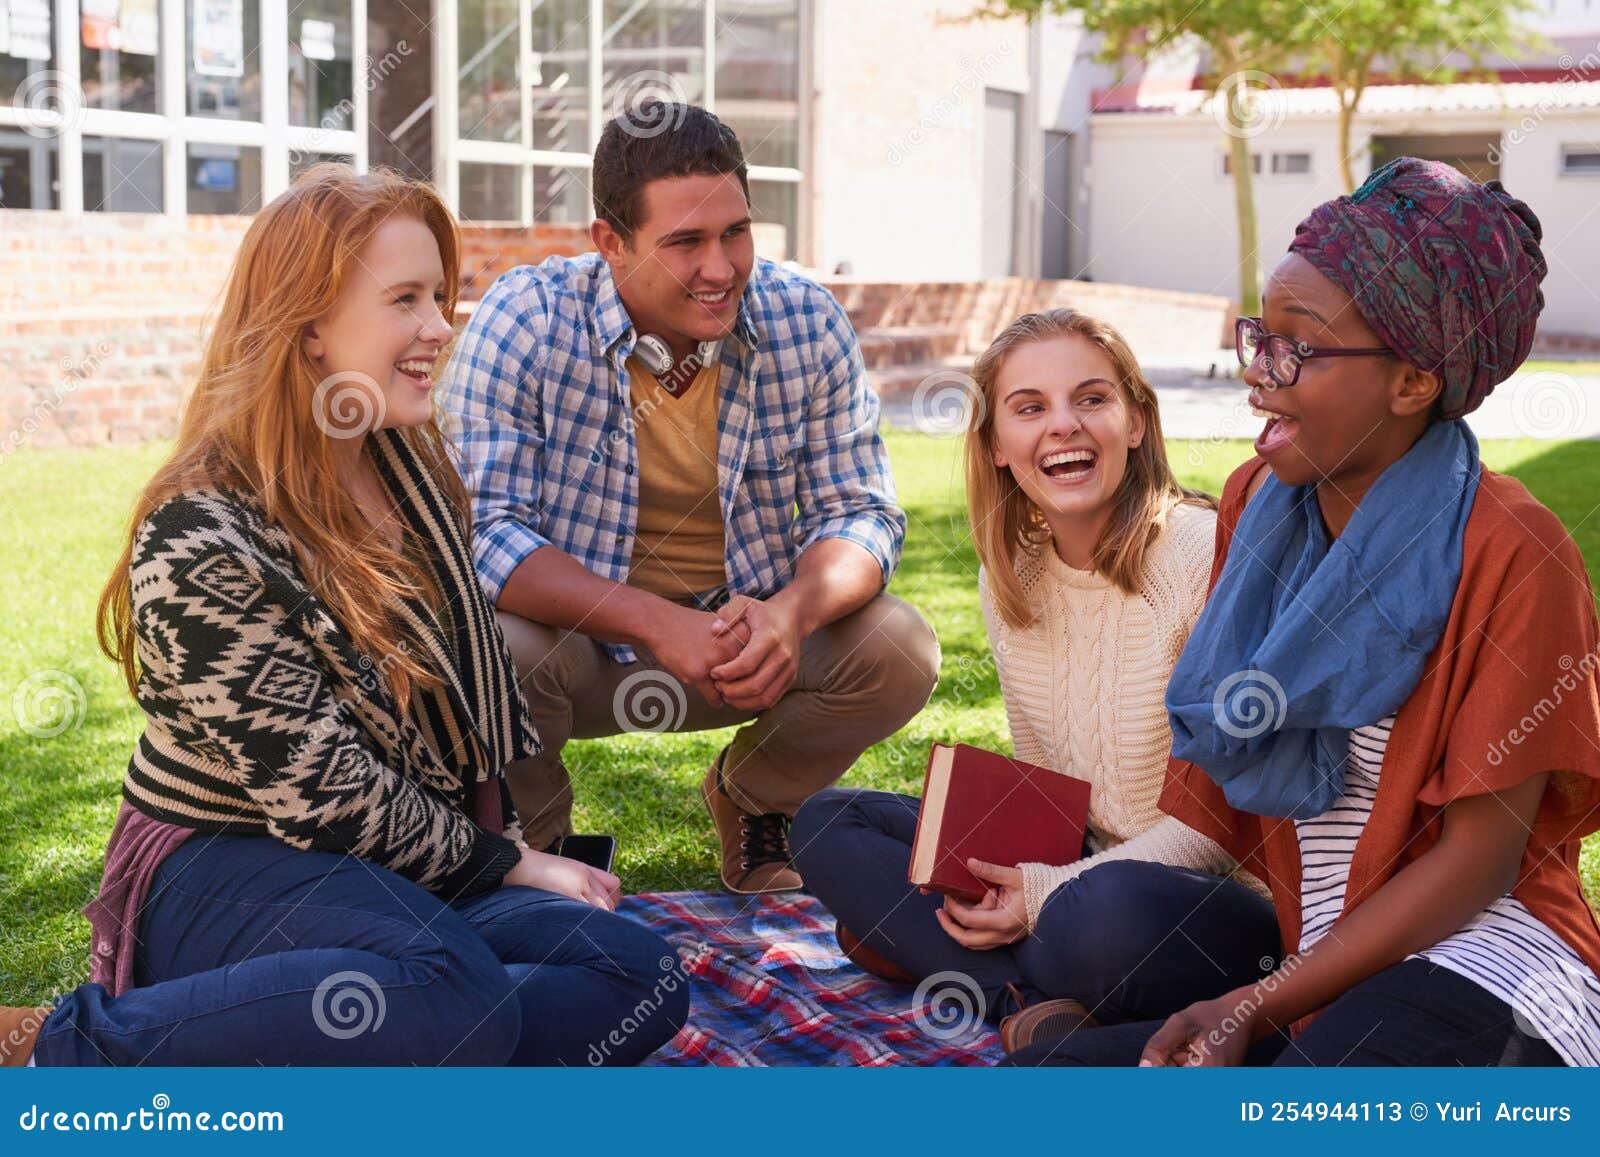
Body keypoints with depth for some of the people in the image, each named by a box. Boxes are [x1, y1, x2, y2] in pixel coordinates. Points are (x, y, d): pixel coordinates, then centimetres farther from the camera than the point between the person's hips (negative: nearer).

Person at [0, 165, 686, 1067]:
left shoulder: (413, 470, 7)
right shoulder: (202, 544, -18)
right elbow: (323, 794, -17)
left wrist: (513, 839, 9)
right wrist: (502, 864, -8)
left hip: (416, 874, 8)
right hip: (231, 867, -7)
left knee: (640, 980, -18)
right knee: (456, 998, -38)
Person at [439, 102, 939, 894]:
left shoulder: (806, 323, -10)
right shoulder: (523, 321, -19)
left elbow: (859, 511, -6)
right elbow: (481, 531, -24)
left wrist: (790, 613, -30)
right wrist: (657, 625, -37)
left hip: (746, 630, 3)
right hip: (575, 631, -2)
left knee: (899, 652, -19)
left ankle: (752, 797, 13)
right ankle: (533, 842, 2)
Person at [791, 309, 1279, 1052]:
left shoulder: (1208, 558, -16)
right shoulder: (1010, 580, 4)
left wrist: (1052, 890, -19)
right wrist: (1008, 872, -9)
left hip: (1232, 899, -7)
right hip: (1083, 871, 7)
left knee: (1105, 911, -40)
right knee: (826, 825, 0)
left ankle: (920, 942, -12)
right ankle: (1030, 999, -17)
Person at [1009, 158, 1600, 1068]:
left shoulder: (1511, 554, -12)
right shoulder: (1258, 501, 8)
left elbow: (1480, 854, -12)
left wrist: (1258, 1009, -16)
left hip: (1473, 959, -6)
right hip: (1300, 967, 7)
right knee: (1029, 1075, -14)